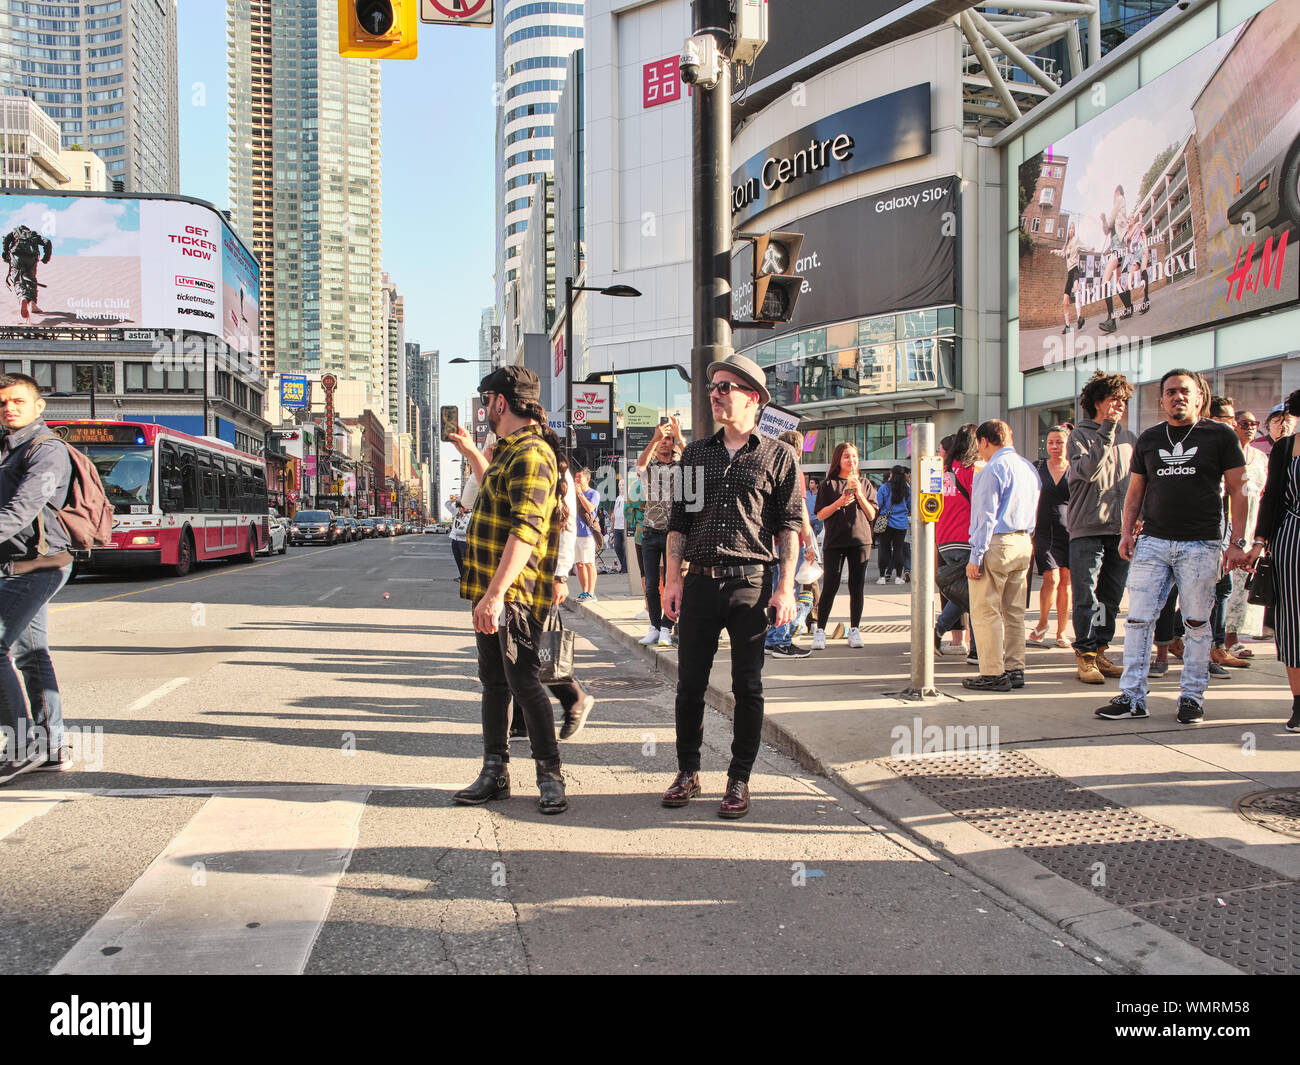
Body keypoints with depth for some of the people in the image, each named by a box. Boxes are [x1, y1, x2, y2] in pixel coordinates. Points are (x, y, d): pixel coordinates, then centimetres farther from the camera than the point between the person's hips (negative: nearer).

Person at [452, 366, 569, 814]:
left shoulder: (531, 455, -17)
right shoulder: (508, 451, 18)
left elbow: (526, 531, -27)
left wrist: (495, 594, -31)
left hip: (513, 593, -11)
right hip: (492, 592, 11)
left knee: (523, 681, -6)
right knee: (493, 680, 14)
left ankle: (550, 775, 6)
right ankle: (495, 772, 23)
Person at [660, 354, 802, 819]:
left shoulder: (778, 456, 4)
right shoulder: (695, 453, 14)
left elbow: (790, 525, 1)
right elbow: (679, 520, 12)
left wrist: (786, 587, -8)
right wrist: (672, 578, 3)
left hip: (751, 583, -3)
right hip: (699, 583, 3)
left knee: (748, 687, 3)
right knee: (690, 683, 6)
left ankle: (739, 780, 15)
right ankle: (687, 772, 20)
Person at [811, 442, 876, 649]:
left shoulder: (863, 484, 12)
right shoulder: (828, 484, 5)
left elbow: (871, 515, 6)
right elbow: (821, 515, 0)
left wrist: (859, 495, -7)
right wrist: (839, 503, -14)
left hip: (860, 540, 2)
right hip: (834, 541, -2)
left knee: (857, 587, 3)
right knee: (830, 586, -5)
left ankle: (855, 630, 12)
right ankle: (820, 631, 2)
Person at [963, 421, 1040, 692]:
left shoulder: (992, 469, -11)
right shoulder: (1029, 468, 15)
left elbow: (985, 517, -15)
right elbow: (1033, 511, 20)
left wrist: (975, 556, -14)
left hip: (997, 543, -9)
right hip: (1023, 544, 9)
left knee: (985, 611, -3)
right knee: (1014, 611, 13)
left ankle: (993, 674, -3)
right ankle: (1015, 670, 17)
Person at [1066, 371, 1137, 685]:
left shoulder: (1129, 438, 15)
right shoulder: (1080, 435, 0)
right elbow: (1089, 471, -17)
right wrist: (1106, 434, -16)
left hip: (1121, 529, 5)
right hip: (1087, 528, -5)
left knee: (1112, 597, 8)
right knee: (1086, 596, -6)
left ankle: (1100, 652, 17)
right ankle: (1085, 655, 2)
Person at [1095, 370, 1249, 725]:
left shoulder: (1221, 436, 3)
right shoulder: (1148, 439, 12)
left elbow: (1238, 491, 2)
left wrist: (1237, 541, -4)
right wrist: (1127, 531, 4)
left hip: (1201, 545, -3)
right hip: (1151, 542, 3)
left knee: (1197, 623, 4)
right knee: (1138, 619, -2)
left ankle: (1192, 697, 15)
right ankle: (1132, 697, 3)